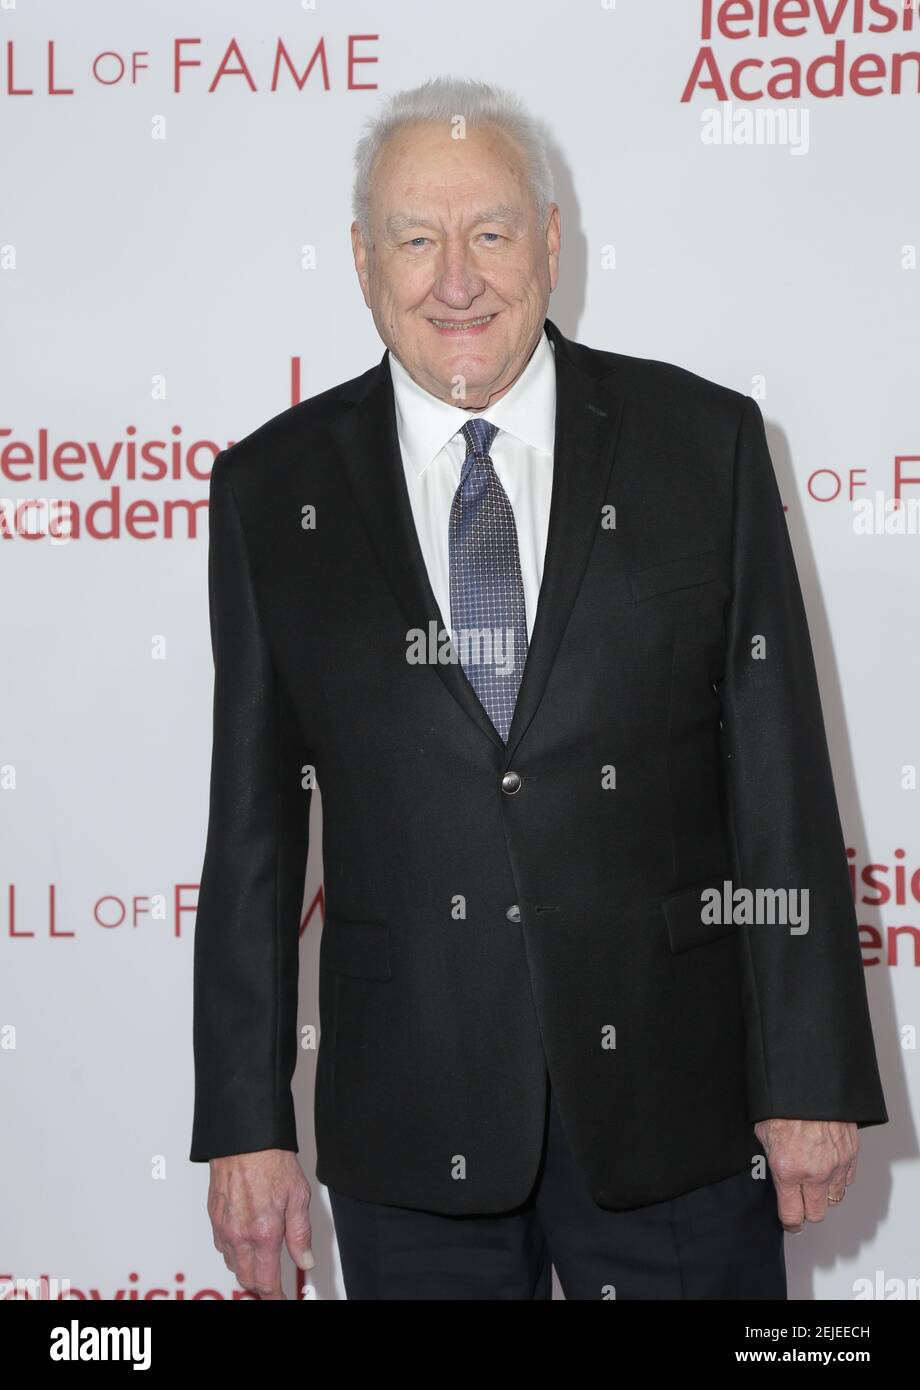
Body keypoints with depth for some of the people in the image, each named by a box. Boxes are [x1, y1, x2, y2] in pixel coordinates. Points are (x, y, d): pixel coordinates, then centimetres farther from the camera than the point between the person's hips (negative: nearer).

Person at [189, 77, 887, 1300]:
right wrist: (247, 1124, -1)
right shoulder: (273, 491, 2)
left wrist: (814, 1076, -4)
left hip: (672, 1102, 0)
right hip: (408, 1111, 1)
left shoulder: (704, 442, 0)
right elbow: (253, 828, 3)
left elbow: (781, 777, -1)